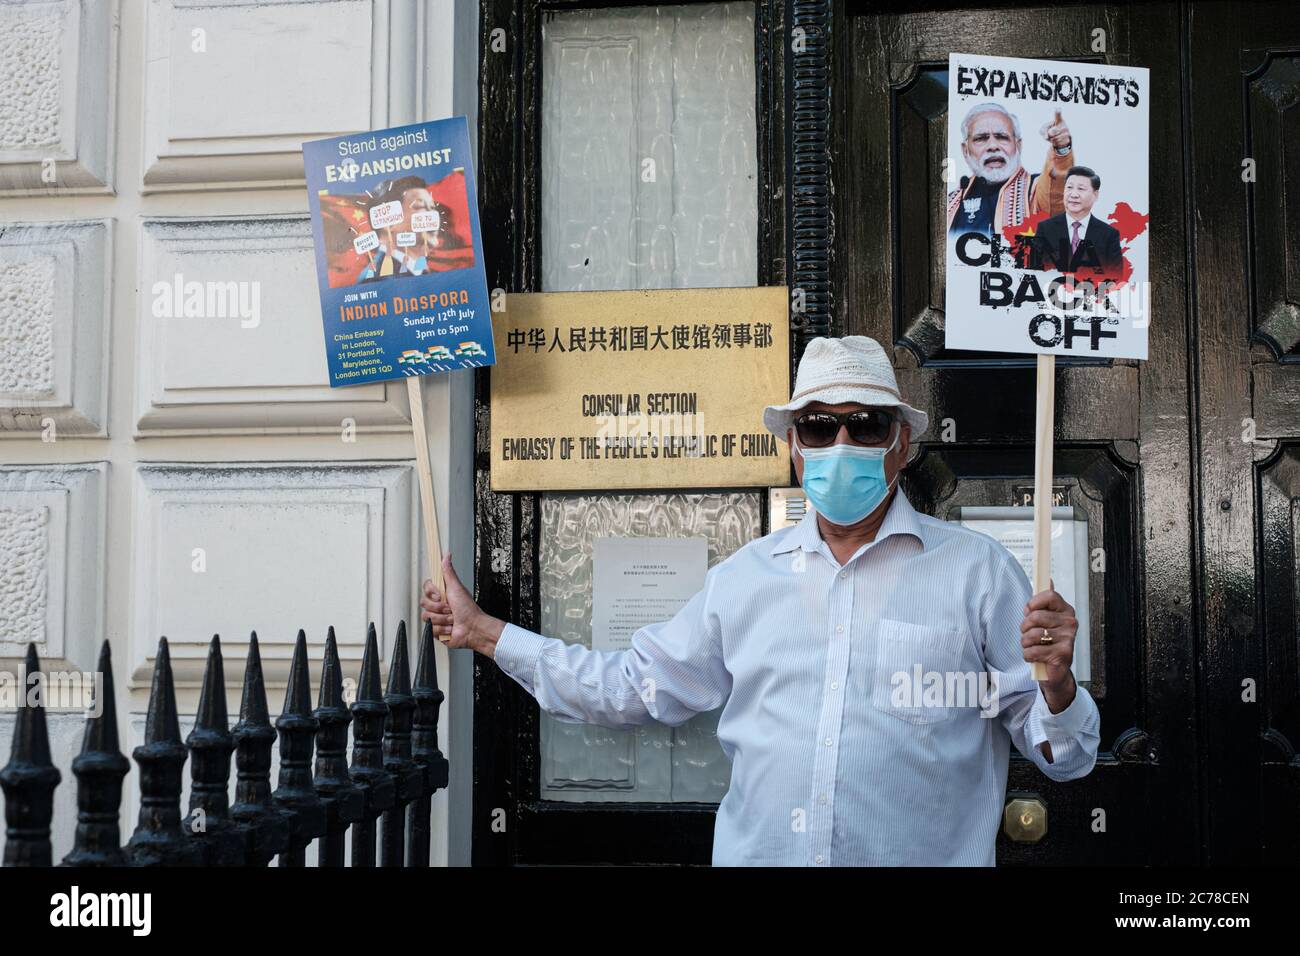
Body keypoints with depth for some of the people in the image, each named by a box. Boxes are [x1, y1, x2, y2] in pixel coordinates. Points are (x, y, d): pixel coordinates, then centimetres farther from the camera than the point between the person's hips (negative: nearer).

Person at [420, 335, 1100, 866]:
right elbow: (633, 686, 17)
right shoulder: (744, 577, 9)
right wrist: (484, 633, 14)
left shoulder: (977, 570, 0)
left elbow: (1059, 754, 1)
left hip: (927, 857, -2)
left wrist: (1056, 683, -21)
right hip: (756, 854, 3)